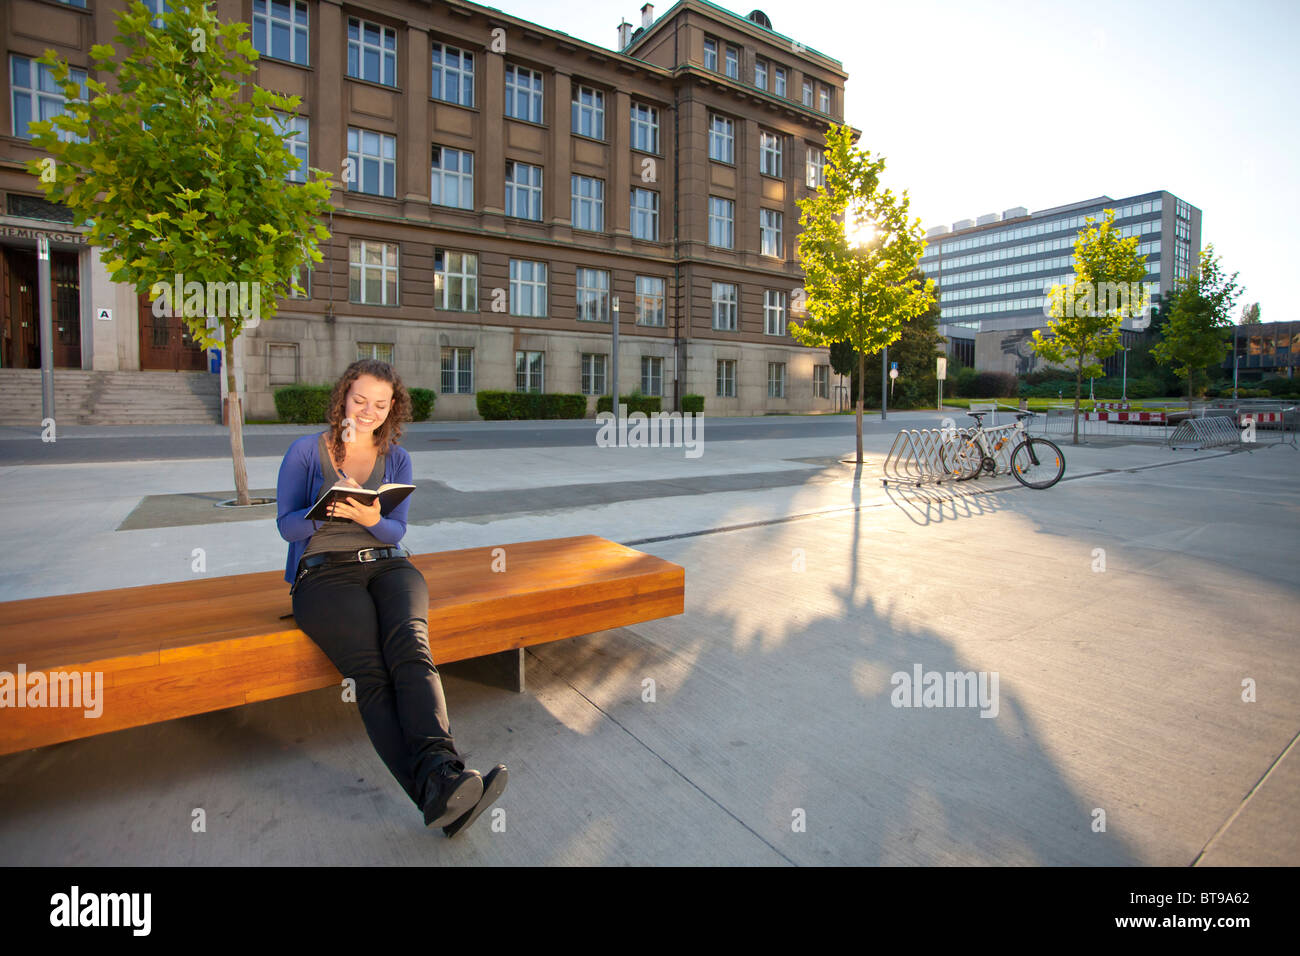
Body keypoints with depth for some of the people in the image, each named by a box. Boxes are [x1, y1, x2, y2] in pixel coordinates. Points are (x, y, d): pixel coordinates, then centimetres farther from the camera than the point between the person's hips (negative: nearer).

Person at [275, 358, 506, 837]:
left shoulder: (396, 458, 17)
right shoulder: (306, 451, 10)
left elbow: (396, 530, 9)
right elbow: (287, 524, 2)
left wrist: (370, 519, -15)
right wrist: (331, 511, -18)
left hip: (387, 565, 2)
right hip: (324, 573, -2)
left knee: (409, 647, -32)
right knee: (371, 671, -30)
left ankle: (441, 776, -48)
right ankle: (440, 792, -43)